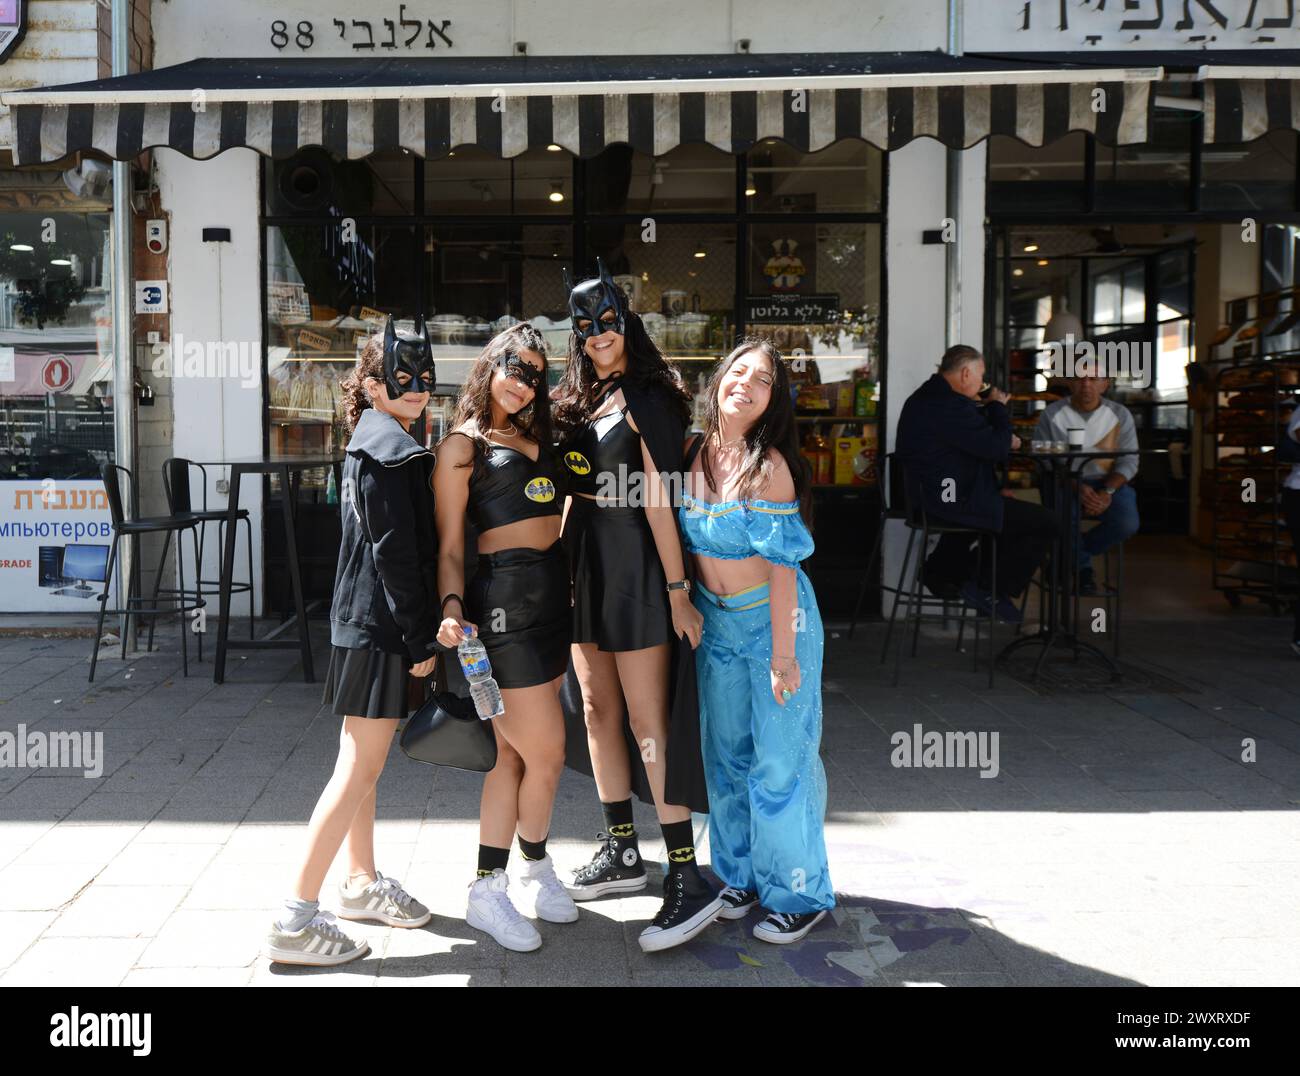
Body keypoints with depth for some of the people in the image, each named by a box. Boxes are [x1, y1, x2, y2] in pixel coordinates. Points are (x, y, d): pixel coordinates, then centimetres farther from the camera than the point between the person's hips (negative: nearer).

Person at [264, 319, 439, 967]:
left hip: (362, 622, 10)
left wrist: (418, 633, 19)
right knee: (360, 769, -7)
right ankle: (297, 920, -1)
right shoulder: (389, 446, -14)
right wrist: (421, 640, -16)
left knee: (362, 762, 18)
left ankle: (361, 883, 32)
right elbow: (395, 553, -19)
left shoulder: (372, 442, 17)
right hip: (381, 627, -10)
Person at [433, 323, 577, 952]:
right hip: (503, 597, -7)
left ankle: (490, 887, 21)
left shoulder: (534, 436, 18)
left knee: (513, 752, 11)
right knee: (546, 752, -3)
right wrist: (452, 606, -22)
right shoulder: (461, 446, -3)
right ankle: (536, 870, 20)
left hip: (550, 593, 7)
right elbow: (449, 546, -7)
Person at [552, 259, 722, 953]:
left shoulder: (647, 400, -8)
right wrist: (558, 566, 12)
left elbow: (657, 500, -15)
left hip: (635, 571, -8)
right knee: (596, 710, 12)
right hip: (585, 568, 8)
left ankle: (688, 878, -3)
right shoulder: (580, 402, 14)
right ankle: (621, 852, 25)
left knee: (647, 720, -9)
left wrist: (678, 591, -17)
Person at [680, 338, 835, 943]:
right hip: (714, 622, 6)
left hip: (773, 618, -5)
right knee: (727, 753, 14)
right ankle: (743, 875, 32)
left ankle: (799, 893, 17)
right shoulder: (695, 454, -1)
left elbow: (781, 565, -17)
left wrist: (782, 654, -18)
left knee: (778, 761, 0)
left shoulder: (770, 466, -16)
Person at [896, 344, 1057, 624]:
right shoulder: (950, 406, -22)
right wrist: (997, 407, -4)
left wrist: (1002, 437, 9)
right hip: (951, 503, -11)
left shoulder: (926, 397, 13)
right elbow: (997, 449, -19)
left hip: (929, 495, 11)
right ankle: (990, 591, 2)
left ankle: (942, 572, 38)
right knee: (1044, 523, -7)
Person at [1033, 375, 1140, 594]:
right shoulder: (1052, 414, -2)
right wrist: (1077, 487, -23)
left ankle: (1073, 556, 4)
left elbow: (1129, 461, 1)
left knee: (1127, 523, -27)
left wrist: (1107, 491, -18)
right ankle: (1083, 566, 1)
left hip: (1108, 483, 2)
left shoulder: (1120, 414, 4)